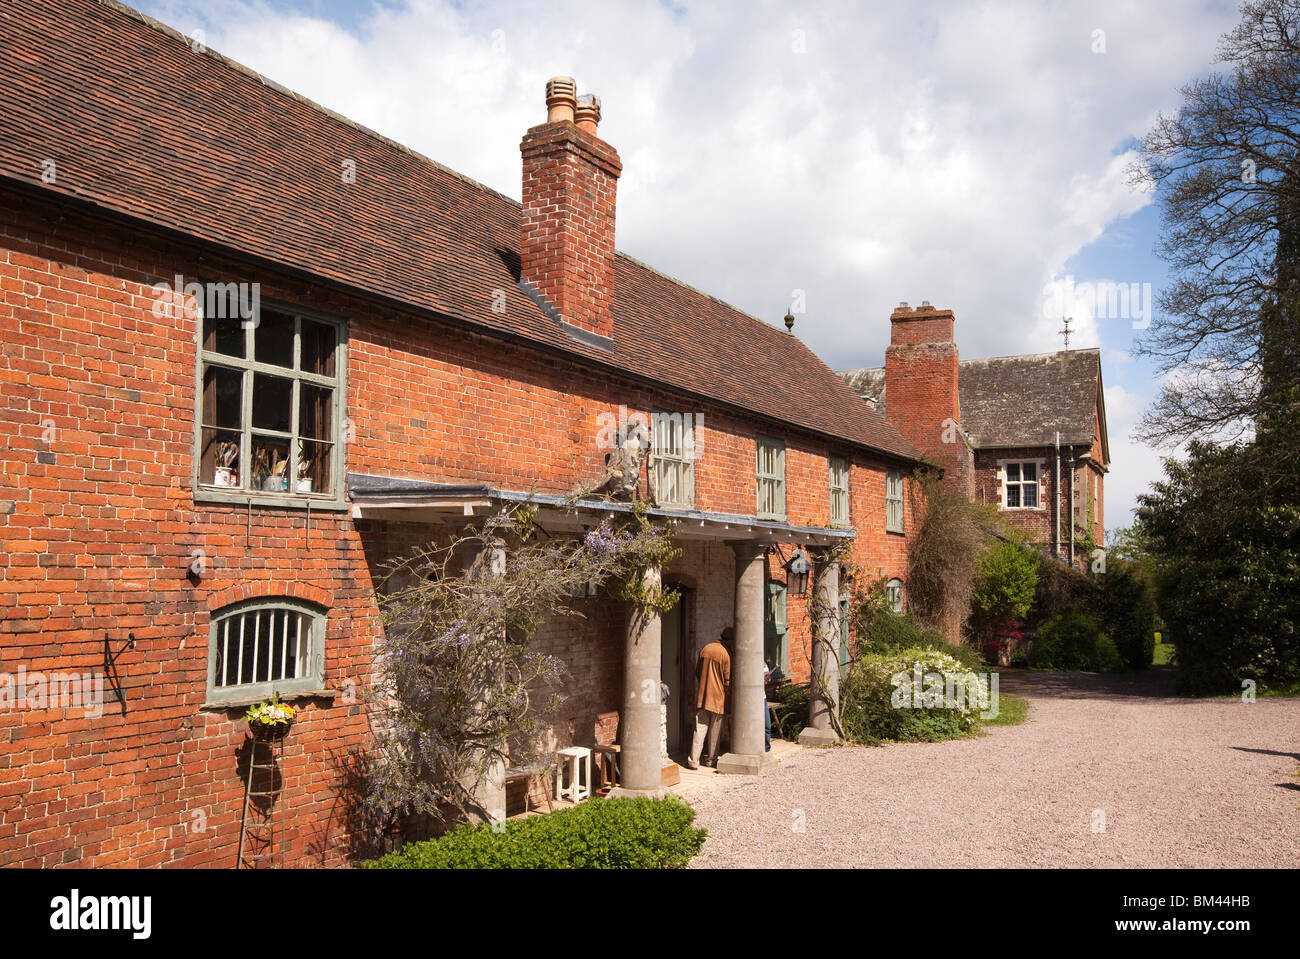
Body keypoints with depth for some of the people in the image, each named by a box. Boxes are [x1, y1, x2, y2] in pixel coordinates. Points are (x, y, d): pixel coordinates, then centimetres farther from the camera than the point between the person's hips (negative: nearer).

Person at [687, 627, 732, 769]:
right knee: (715, 731, 9)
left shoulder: (705, 649, 6)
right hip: (718, 698, -4)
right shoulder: (726, 654, -12)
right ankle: (711, 759, 18)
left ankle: (693, 760, -1)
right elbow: (728, 680, -10)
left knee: (700, 729, 4)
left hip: (702, 697, 4)